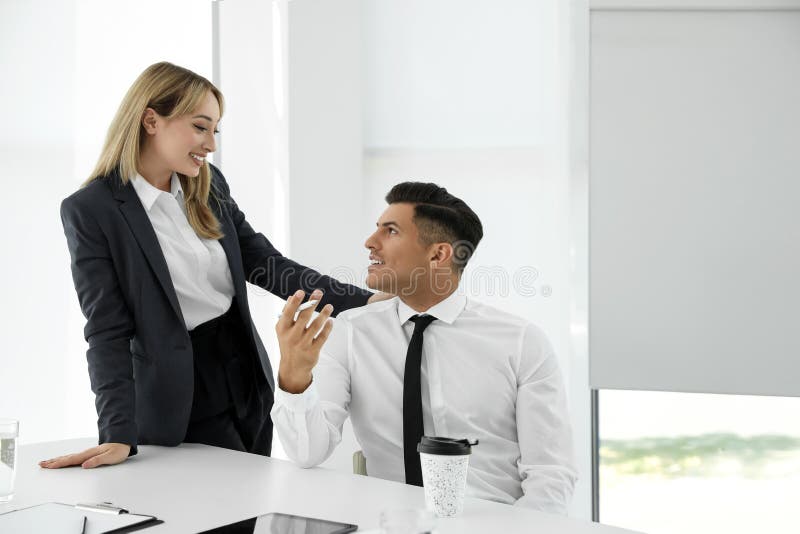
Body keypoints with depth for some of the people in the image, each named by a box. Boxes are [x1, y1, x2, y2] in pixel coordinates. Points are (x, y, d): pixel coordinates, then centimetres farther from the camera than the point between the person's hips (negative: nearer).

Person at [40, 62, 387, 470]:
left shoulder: (210, 185, 4)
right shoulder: (89, 210, -13)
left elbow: (265, 263, 4)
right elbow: (107, 330, -15)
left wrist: (365, 301, -7)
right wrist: (118, 437, -22)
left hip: (247, 379, 6)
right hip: (182, 402, -6)